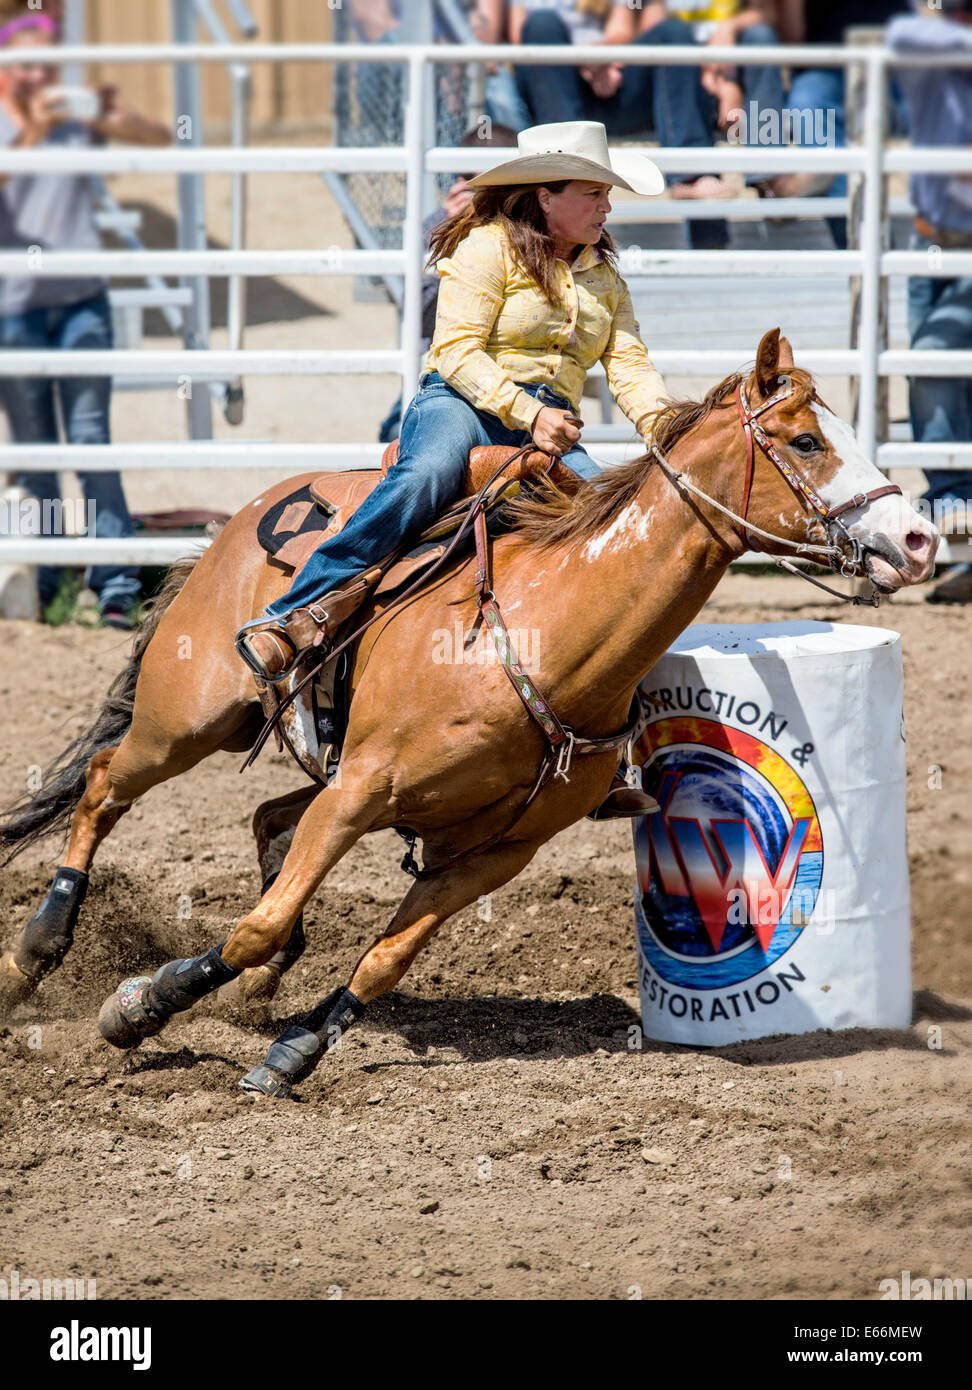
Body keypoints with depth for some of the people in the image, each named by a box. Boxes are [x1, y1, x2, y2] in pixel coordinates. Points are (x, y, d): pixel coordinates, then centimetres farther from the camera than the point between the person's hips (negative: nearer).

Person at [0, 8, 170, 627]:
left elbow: (161, 138, -1)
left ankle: (116, 584, -8)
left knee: (92, 438, -5)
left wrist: (119, 116, -21)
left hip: (82, 299, 1)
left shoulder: (77, 121, 5)